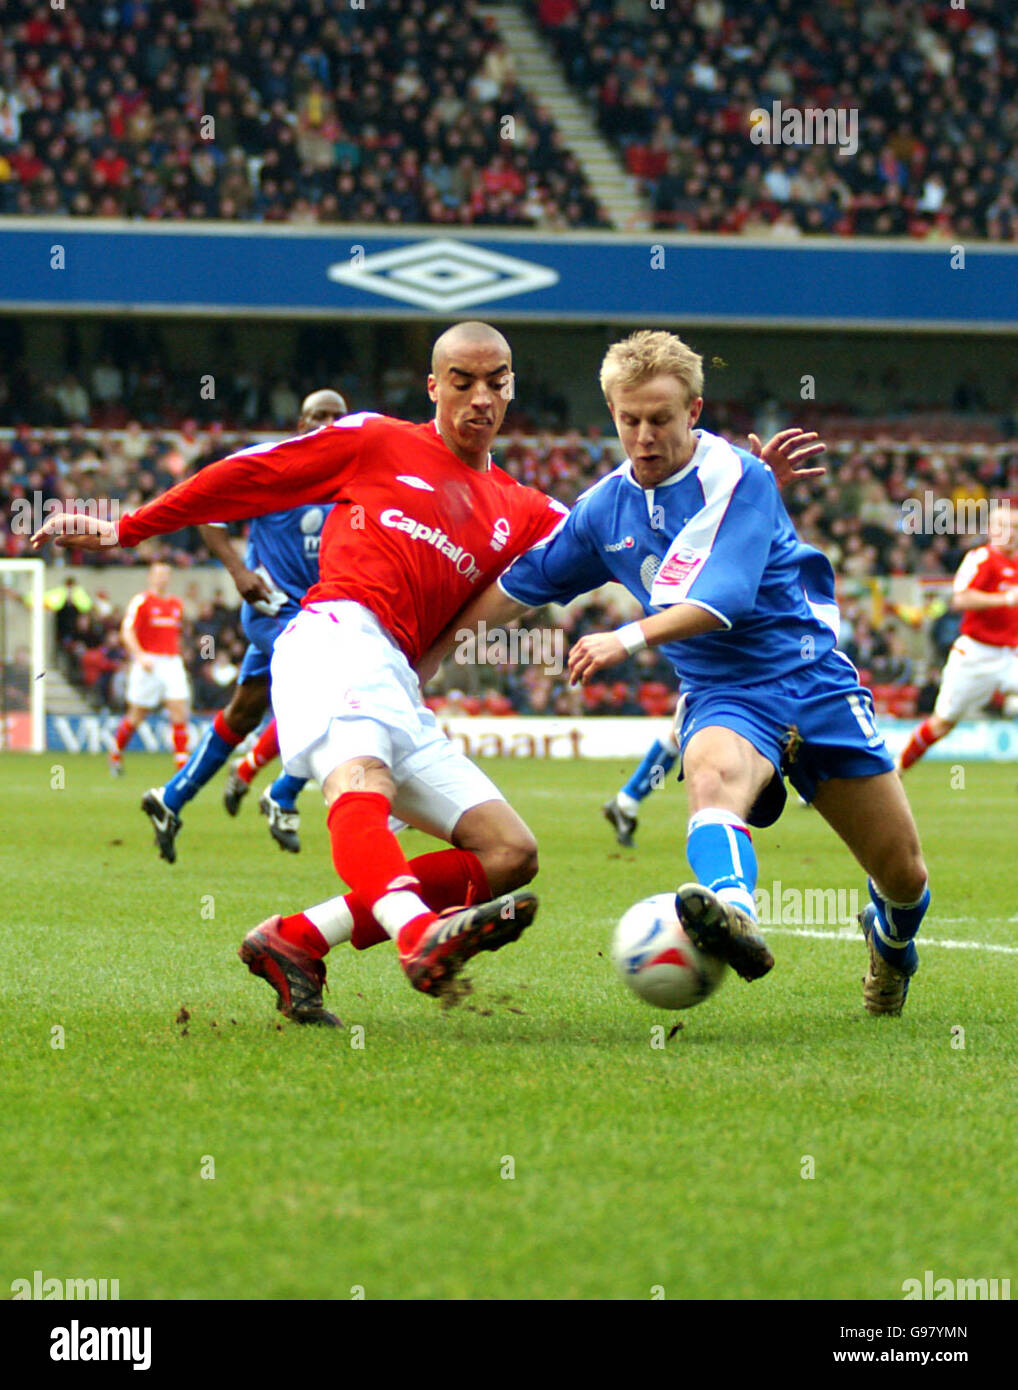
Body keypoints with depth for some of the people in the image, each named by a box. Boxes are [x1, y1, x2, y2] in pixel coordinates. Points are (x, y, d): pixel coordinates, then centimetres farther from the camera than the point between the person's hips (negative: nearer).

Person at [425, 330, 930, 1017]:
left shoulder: (738, 477, -12)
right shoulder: (607, 507, 4)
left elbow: (723, 598, -23)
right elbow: (518, 586, 16)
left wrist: (630, 638, -34)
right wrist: (430, 653, 14)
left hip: (809, 673, -2)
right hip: (721, 693, 2)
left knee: (904, 875, 3)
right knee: (713, 772, -38)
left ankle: (892, 940, 40)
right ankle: (734, 913, -67)